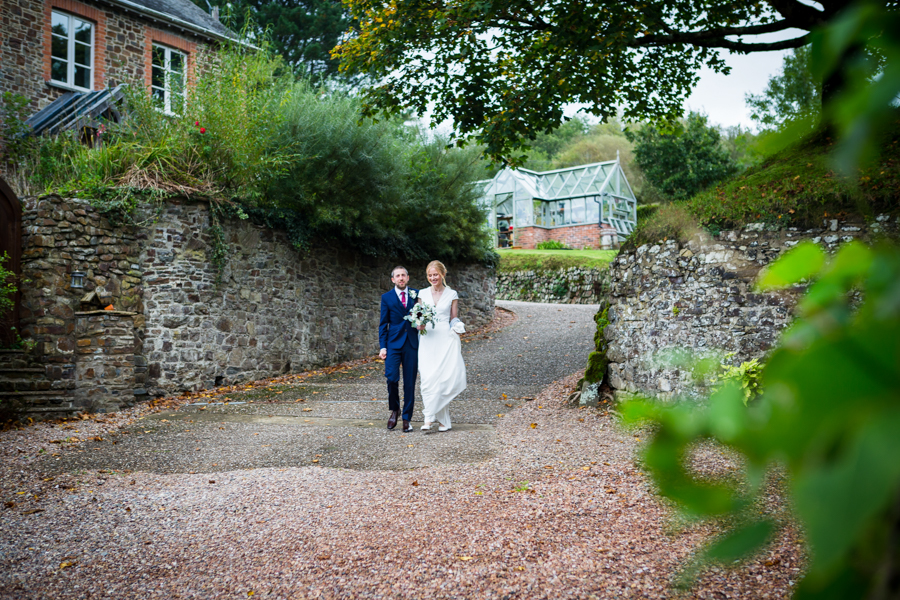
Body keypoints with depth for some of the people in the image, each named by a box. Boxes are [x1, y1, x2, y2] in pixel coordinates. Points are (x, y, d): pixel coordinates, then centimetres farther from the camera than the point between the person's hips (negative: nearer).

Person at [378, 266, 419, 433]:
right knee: (392, 378, -15)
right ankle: (394, 409, 11)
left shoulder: (416, 295, 8)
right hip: (394, 343, -1)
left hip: (412, 344, 1)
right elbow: (383, 324, 4)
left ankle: (406, 419, 10)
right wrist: (383, 347, -3)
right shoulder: (387, 297, 5)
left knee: (410, 383, 2)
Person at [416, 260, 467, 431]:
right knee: (428, 378, -10)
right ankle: (430, 416, -5)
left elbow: (454, 319, 9)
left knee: (443, 378, -7)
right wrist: (419, 325, -6)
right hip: (428, 339, 2)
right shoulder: (423, 294, 11)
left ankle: (440, 419, 1)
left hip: (446, 339, -2)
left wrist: (457, 327, -12)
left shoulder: (452, 294, 6)